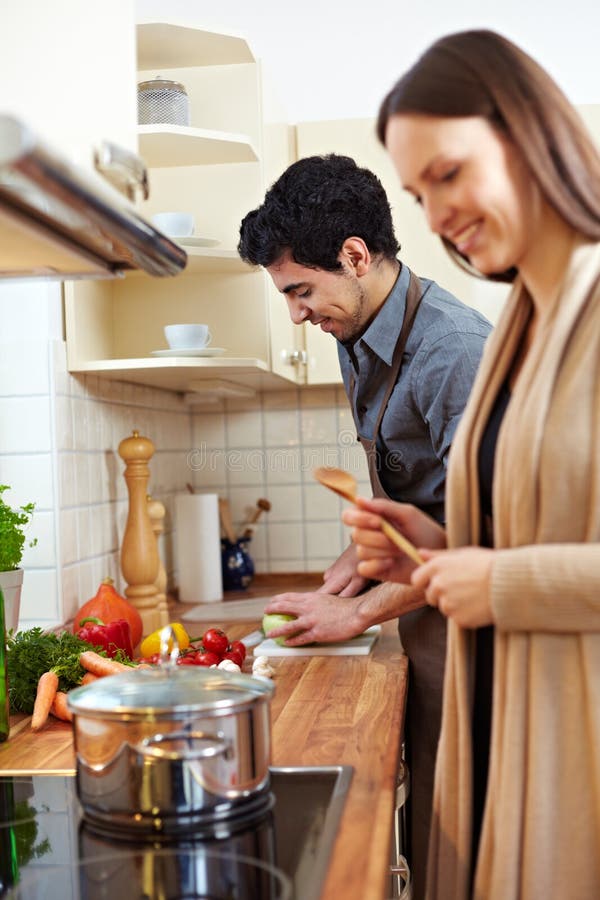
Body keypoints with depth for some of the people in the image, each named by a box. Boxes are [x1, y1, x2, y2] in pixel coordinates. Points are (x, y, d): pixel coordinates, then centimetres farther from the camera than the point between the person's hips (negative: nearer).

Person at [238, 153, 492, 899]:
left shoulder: (454, 349, -22)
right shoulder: (355, 337, 7)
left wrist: (355, 614, -15)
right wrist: (361, 555, 4)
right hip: (421, 598, 8)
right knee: (425, 817, 13)